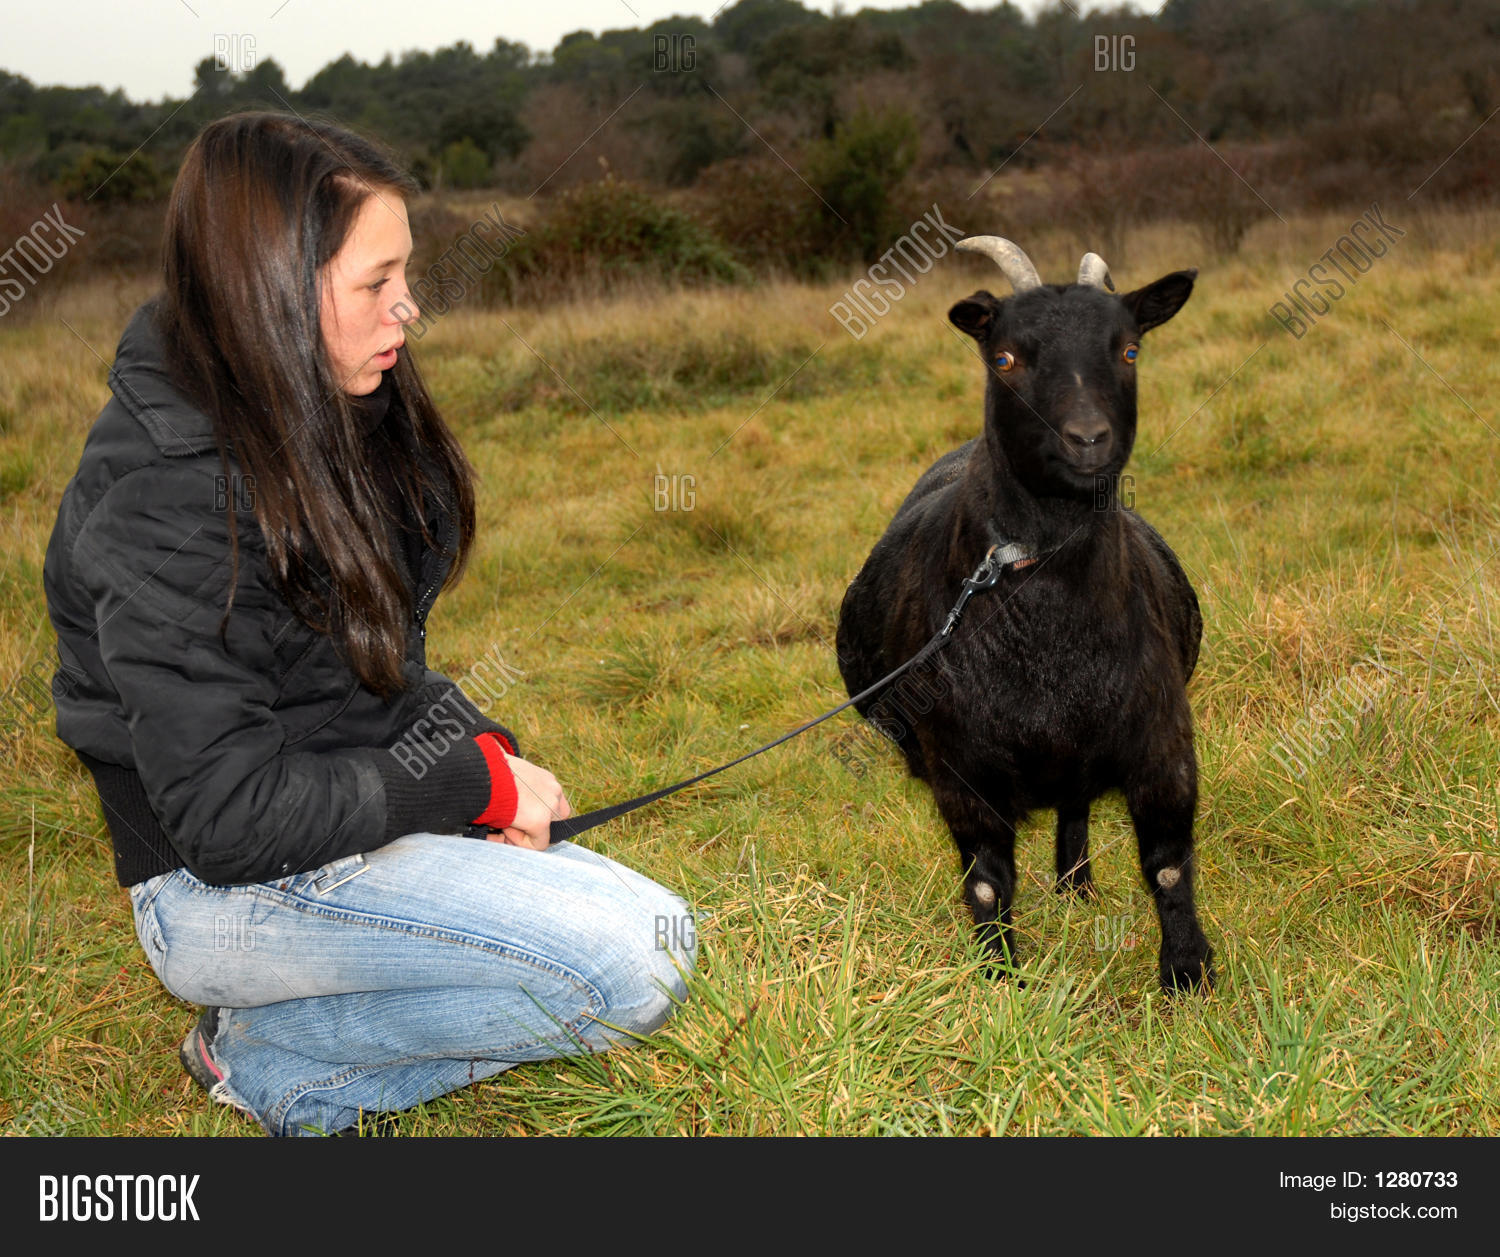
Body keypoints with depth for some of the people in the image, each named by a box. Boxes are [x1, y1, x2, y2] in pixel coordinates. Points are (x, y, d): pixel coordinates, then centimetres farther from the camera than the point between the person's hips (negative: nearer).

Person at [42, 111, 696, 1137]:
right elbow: (232, 819, -25)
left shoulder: (333, 418, 3)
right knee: (632, 969, -18)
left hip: (370, 813, 9)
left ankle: (284, 1063, 7)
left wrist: (479, 749, -4)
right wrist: (475, 780, -17)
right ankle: (270, 1055, -3)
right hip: (230, 889, -9)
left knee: (660, 935, 8)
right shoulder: (168, 504, -24)